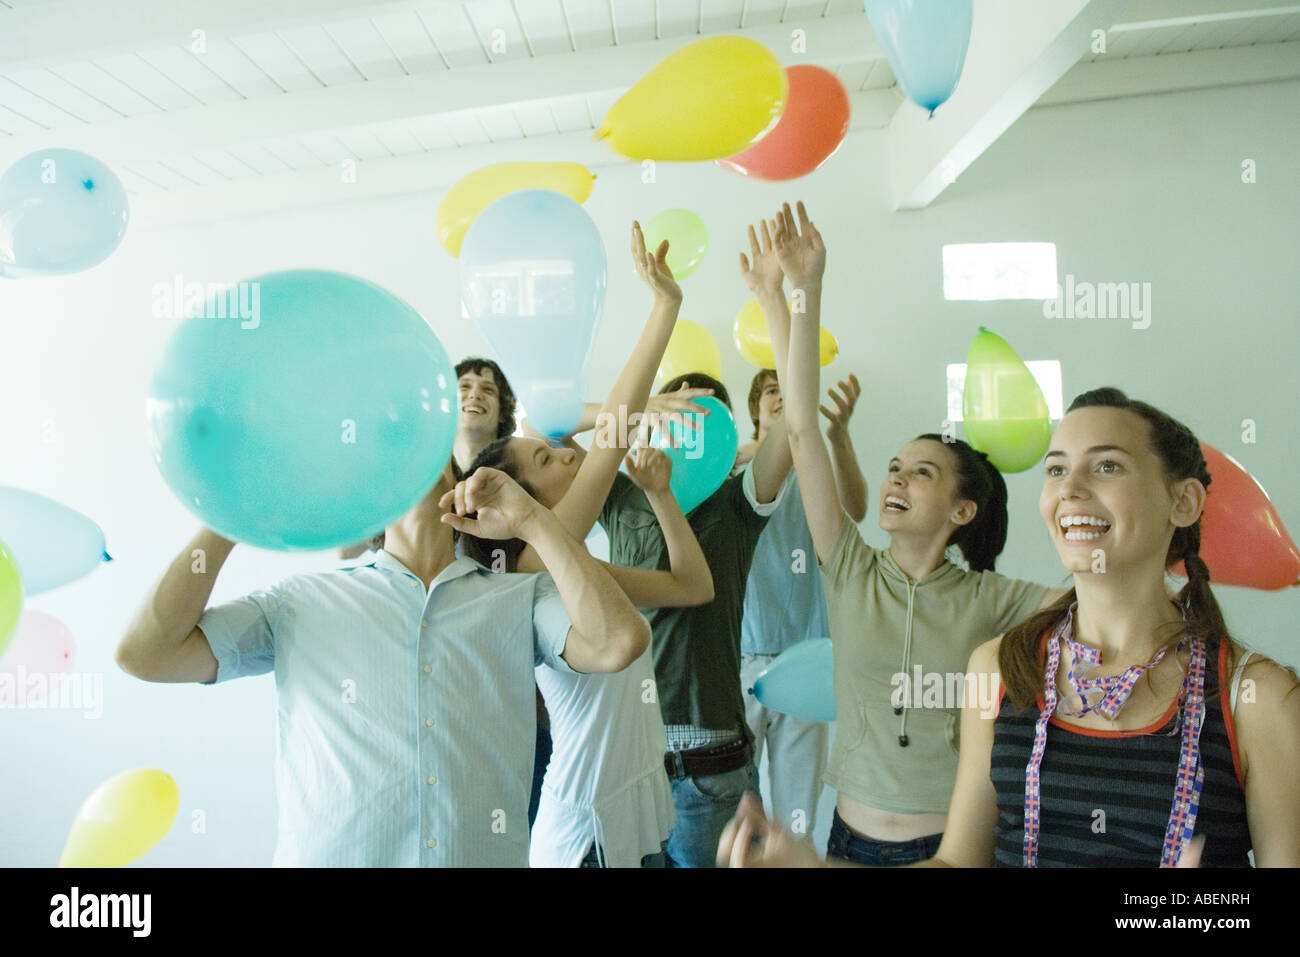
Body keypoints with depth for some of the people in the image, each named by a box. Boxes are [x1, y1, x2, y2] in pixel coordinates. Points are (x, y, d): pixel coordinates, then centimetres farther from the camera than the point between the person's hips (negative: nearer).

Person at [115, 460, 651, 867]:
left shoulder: (520, 600, 6)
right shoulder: (305, 601, 8)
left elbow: (618, 642, -10)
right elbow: (144, 653, 2)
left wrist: (532, 521, -6)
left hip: (484, 855, 1)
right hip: (324, 855, -1)